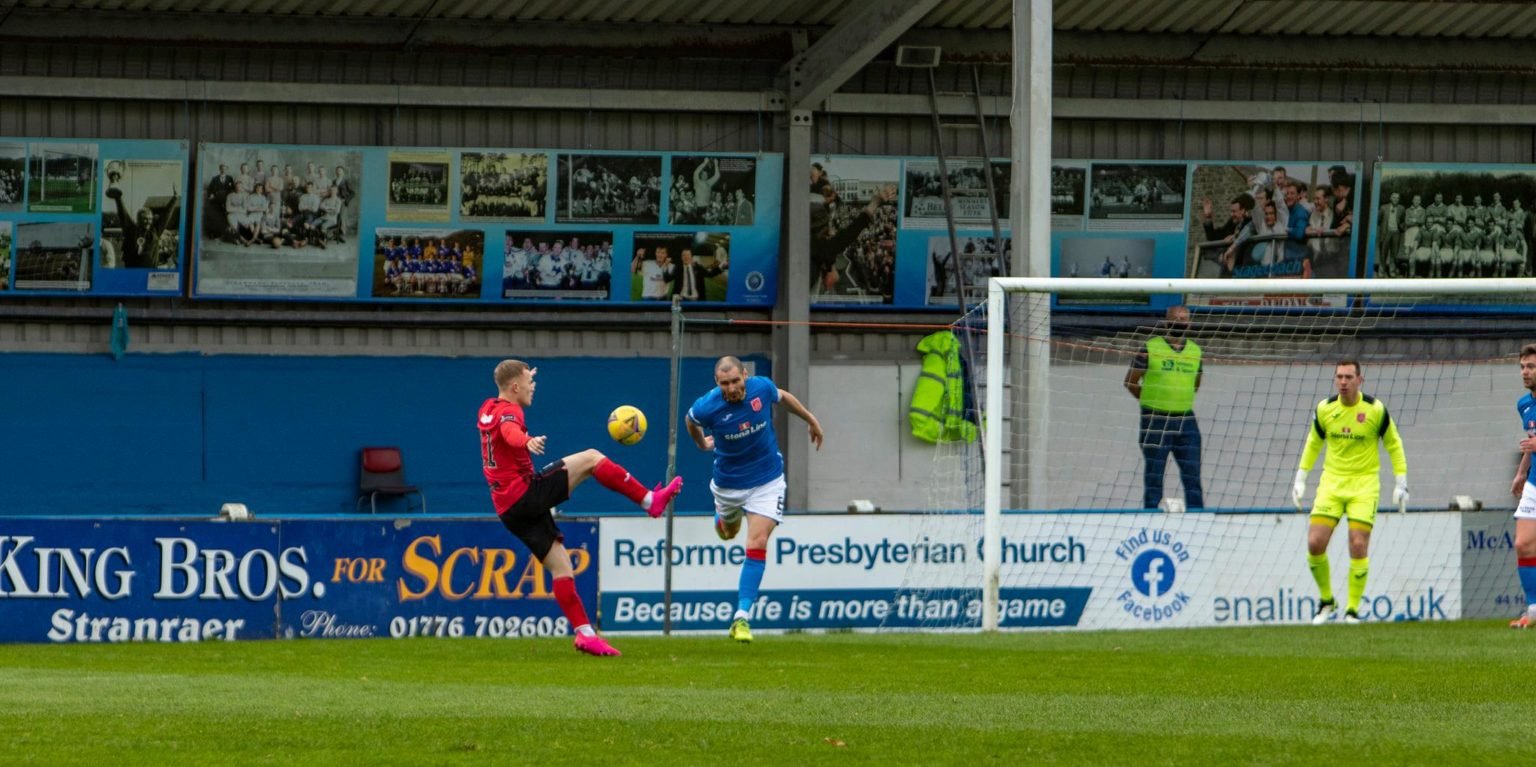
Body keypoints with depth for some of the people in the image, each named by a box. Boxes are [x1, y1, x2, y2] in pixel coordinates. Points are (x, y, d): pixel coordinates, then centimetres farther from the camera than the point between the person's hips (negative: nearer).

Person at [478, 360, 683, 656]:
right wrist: (528, 442, -61)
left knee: (561, 568, 7)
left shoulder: (488, 410, 16)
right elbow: (510, 431, -38)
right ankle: (651, 501, -3)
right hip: (526, 494, -10)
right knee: (591, 459, -8)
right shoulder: (508, 412, -13)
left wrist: (523, 377, 56)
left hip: (508, 509, 10)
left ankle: (585, 633, 2)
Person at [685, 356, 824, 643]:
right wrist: (702, 443, 19)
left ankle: (742, 617, -13)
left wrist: (811, 420, 19)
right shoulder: (707, 407, -26)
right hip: (728, 484, 1)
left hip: (767, 481, -1)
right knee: (728, 532, 26)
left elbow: (784, 397, 4)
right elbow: (691, 420, 0)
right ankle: (725, 516, 68)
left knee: (757, 543, -14)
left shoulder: (762, 388, -22)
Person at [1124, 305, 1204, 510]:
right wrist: (1151, 402, 7)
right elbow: (1130, 381, 3)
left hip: (1186, 421, 4)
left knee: (1193, 477, 1)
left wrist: (1182, 400, 11)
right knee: (1154, 478, 0)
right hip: (1156, 422, -4)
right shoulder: (1150, 349, -5)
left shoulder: (1195, 351, 9)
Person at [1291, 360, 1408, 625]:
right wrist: (1300, 478, 14)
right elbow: (1313, 443, 16)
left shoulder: (1375, 410, -8)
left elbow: (1394, 444, 4)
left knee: (1358, 546, -11)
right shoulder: (1324, 409, 0)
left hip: (1364, 484, -3)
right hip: (1331, 482, 3)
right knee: (1315, 543, -9)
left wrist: (1401, 482, 0)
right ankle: (1326, 601, 12)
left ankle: (1352, 610, 1)